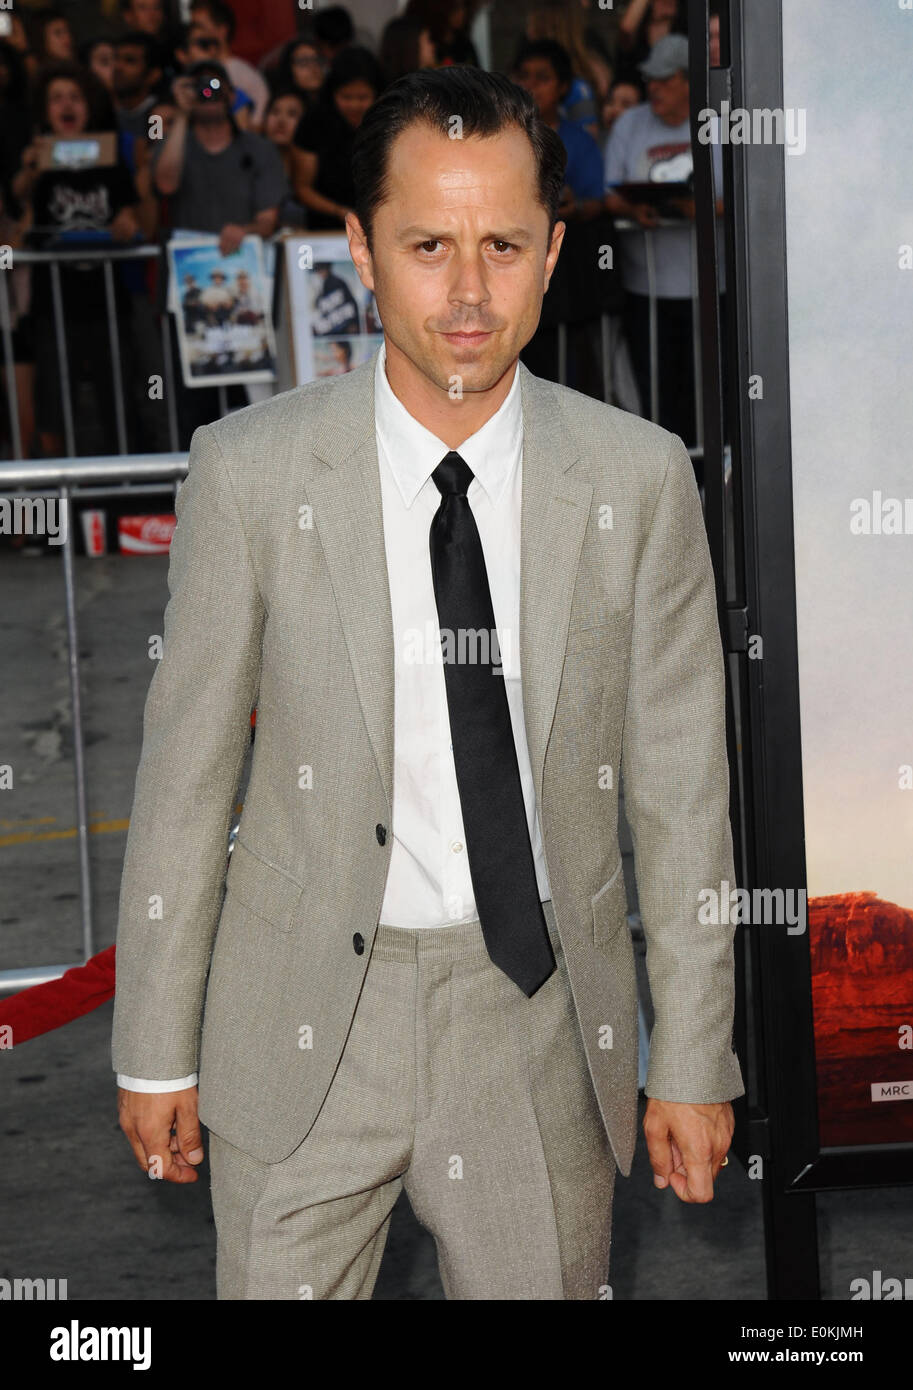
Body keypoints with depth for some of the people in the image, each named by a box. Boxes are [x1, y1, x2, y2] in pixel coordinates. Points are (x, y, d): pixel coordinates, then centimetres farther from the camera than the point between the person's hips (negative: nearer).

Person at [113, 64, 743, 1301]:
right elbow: (186, 772, -2)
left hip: (546, 1018, 1)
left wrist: (694, 1063, 2)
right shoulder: (249, 471, -8)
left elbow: (680, 787, 0)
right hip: (307, 1026, -1)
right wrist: (155, 1050, 2)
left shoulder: (639, 478, -5)